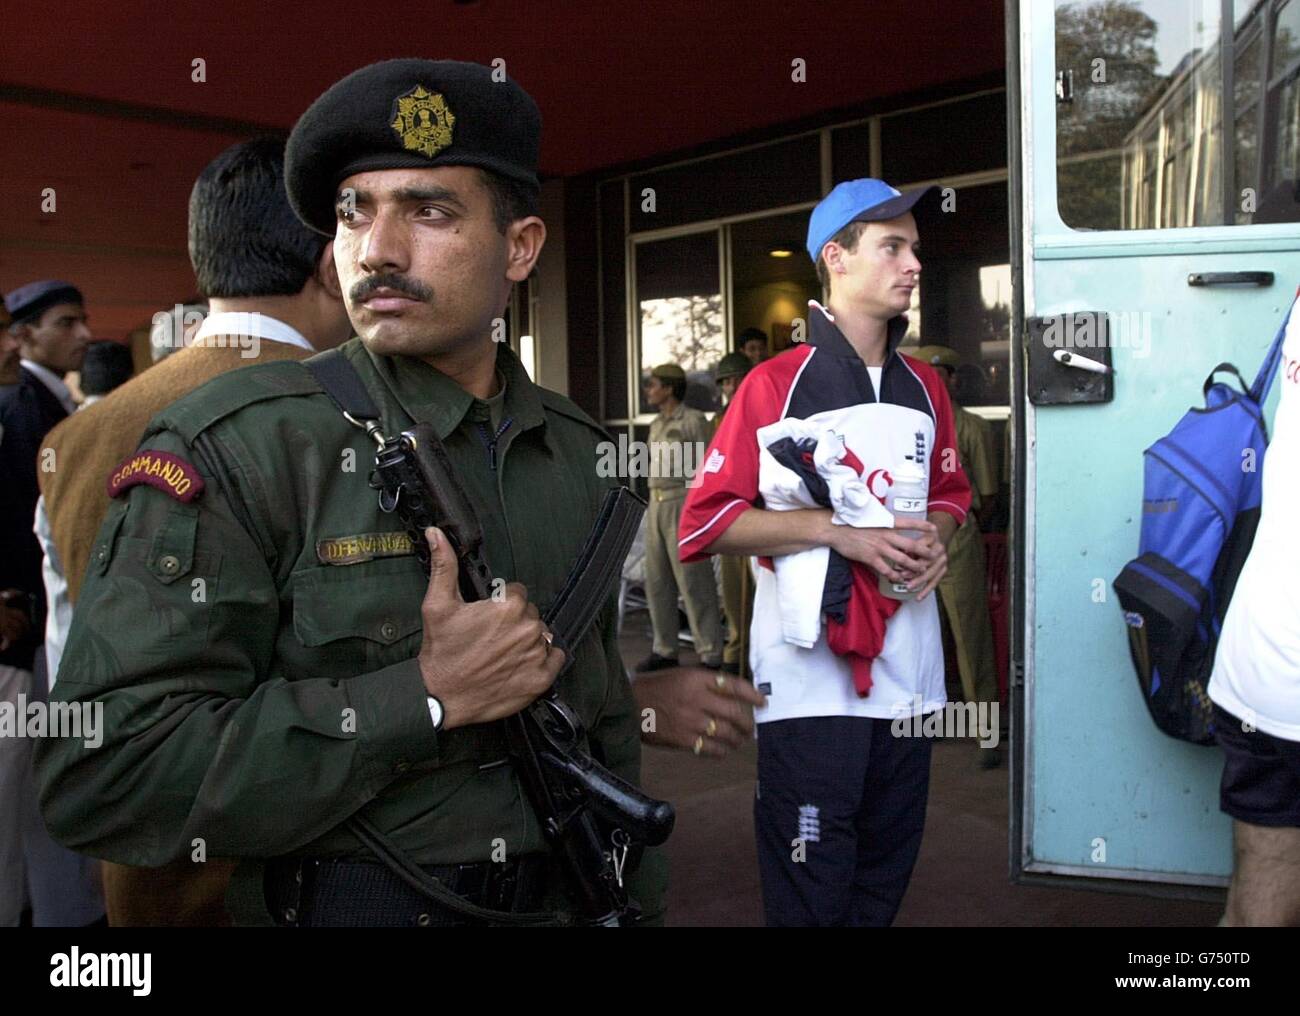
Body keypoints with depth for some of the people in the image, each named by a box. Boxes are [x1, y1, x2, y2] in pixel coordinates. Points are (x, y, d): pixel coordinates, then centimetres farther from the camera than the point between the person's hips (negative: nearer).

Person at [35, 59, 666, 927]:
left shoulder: (583, 452, 0)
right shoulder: (236, 445, -17)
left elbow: (608, 712, 8)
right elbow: (99, 776, -22)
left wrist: (640, 904, 10)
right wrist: (428, 698, -24)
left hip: (573, 898, 5)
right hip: (350, 904, -4)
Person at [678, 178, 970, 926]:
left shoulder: (926, 388, 12)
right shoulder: (775, 385, -7)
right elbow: (706, 521, -12)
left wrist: (937, 540, 0)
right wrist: (838, 531, -19)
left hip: (909, 667, 6)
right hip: (812, 673, -6)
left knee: (888, 871, 18)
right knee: (811, 889, 2)